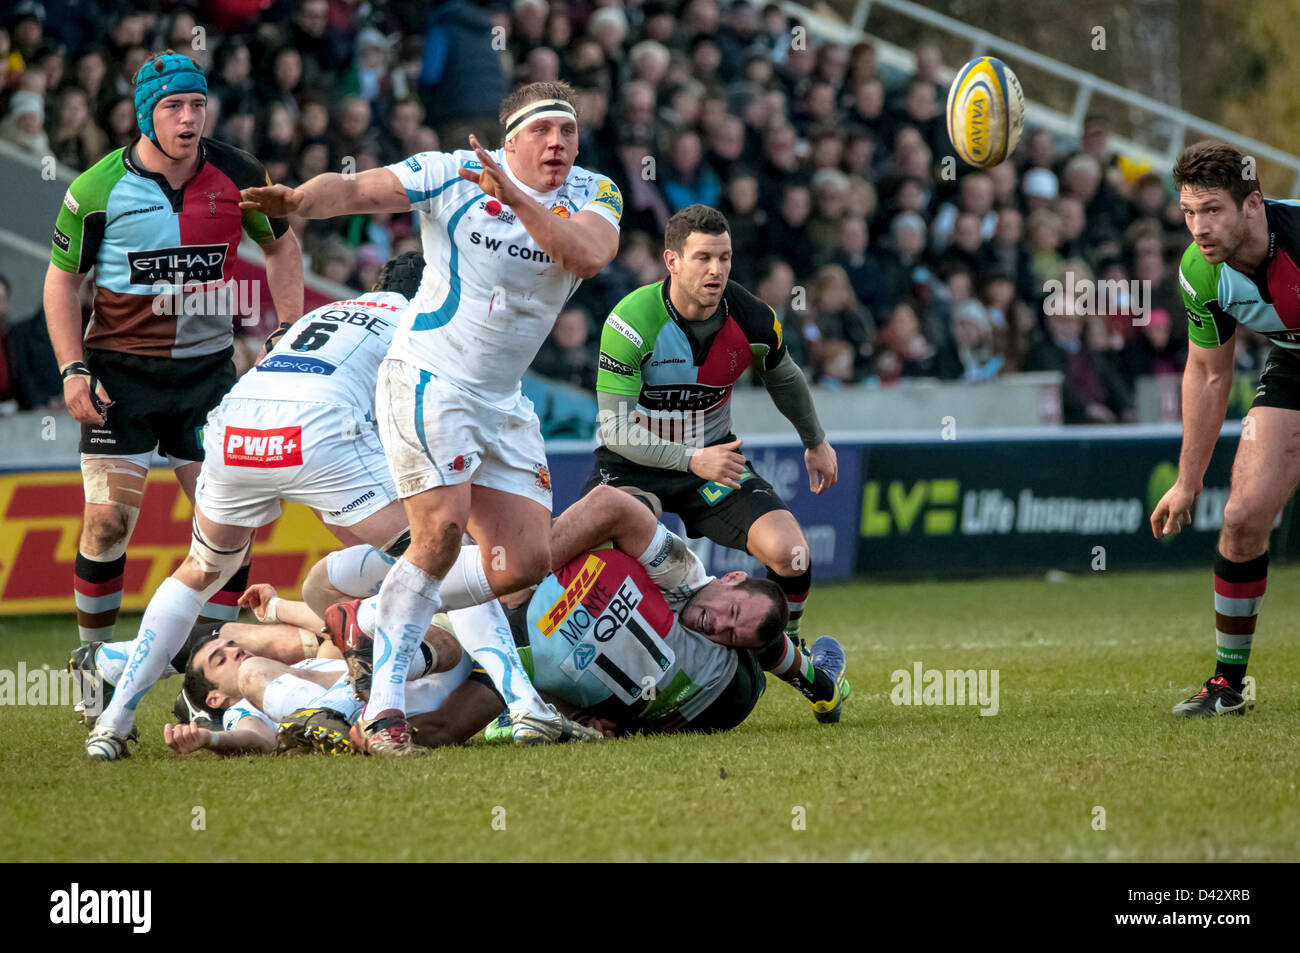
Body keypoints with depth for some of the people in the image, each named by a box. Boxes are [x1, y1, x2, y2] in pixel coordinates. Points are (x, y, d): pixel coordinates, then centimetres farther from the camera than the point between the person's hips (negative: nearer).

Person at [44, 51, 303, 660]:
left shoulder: (237, 176, -2)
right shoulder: (98, 188, -8)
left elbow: (281, 244, 15)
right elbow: (62, 279, 2)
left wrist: (289, 329, 7)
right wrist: (73, 370, -6)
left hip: (207, 367, 2)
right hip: (121, 370, -2)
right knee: (108, 520, -10)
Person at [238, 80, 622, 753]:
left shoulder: (593, 196, 0)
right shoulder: (454, 174, -9)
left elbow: (591, 255, -21)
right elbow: (355, 190, -17)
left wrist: (517, 200, -33)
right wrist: (299, 200, -39)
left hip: (503, 401, 6)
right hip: (427, 378, -6)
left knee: (526, 561, 3)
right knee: (443, 527, -23)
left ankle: (382, 616, 21)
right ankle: (383, 703, -18)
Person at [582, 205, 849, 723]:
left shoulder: (751, 320, -13)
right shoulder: (631, 322, -25)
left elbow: (784, 377, 13)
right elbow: (616, 428, -24)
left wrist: (816, 441, 27)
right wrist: (691, 461, -34)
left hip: (714, 458, 3)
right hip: (631, 466, -3)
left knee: (789, 554, -18)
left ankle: (789, 661, 13)